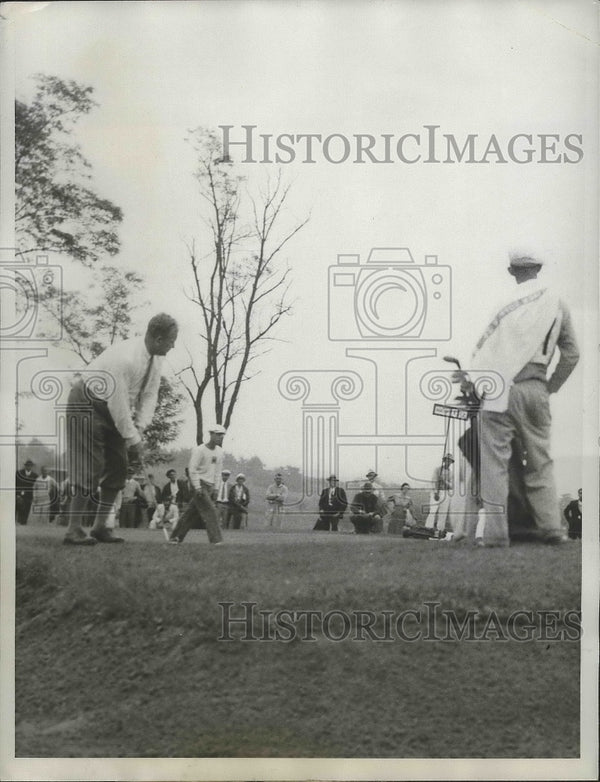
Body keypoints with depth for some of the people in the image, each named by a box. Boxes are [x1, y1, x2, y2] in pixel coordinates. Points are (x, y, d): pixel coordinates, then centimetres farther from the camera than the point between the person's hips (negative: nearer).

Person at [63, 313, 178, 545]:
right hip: (87, 403, -8)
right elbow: (118, 404, -30)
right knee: (91, 469, -13)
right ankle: (73, 530, -6)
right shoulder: (124, 358, -33)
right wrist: (133, 439, -24)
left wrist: (139, 428, -13)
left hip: (113, 408, 8)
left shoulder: (157, 358, -7)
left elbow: (149, 395, -2)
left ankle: (100, 526, 10)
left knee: (118, 467, 3)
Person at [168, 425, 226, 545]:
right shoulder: (200, 450, -11)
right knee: (210, 511, -14)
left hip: (210, 486, 7)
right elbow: (192, 469, -13)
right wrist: (197, 487, -18)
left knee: (192, 512, 9)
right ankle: (216, 540, -14)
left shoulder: (219, 451, 11)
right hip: (200, 484, -7)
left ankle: (175, 537, 16)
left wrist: (215, 488, 13)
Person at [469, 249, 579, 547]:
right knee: (540, 460, 13)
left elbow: (483, 348, -9)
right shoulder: (557, 304, 7)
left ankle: (493, 531, -1)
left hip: (501, 388, -4)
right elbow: (571, 354, 9)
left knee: (494, 458, -1)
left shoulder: (508, 302, -6)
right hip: (537, 391, 4)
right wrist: (552, 386, 20)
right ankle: (551, 527, 12)